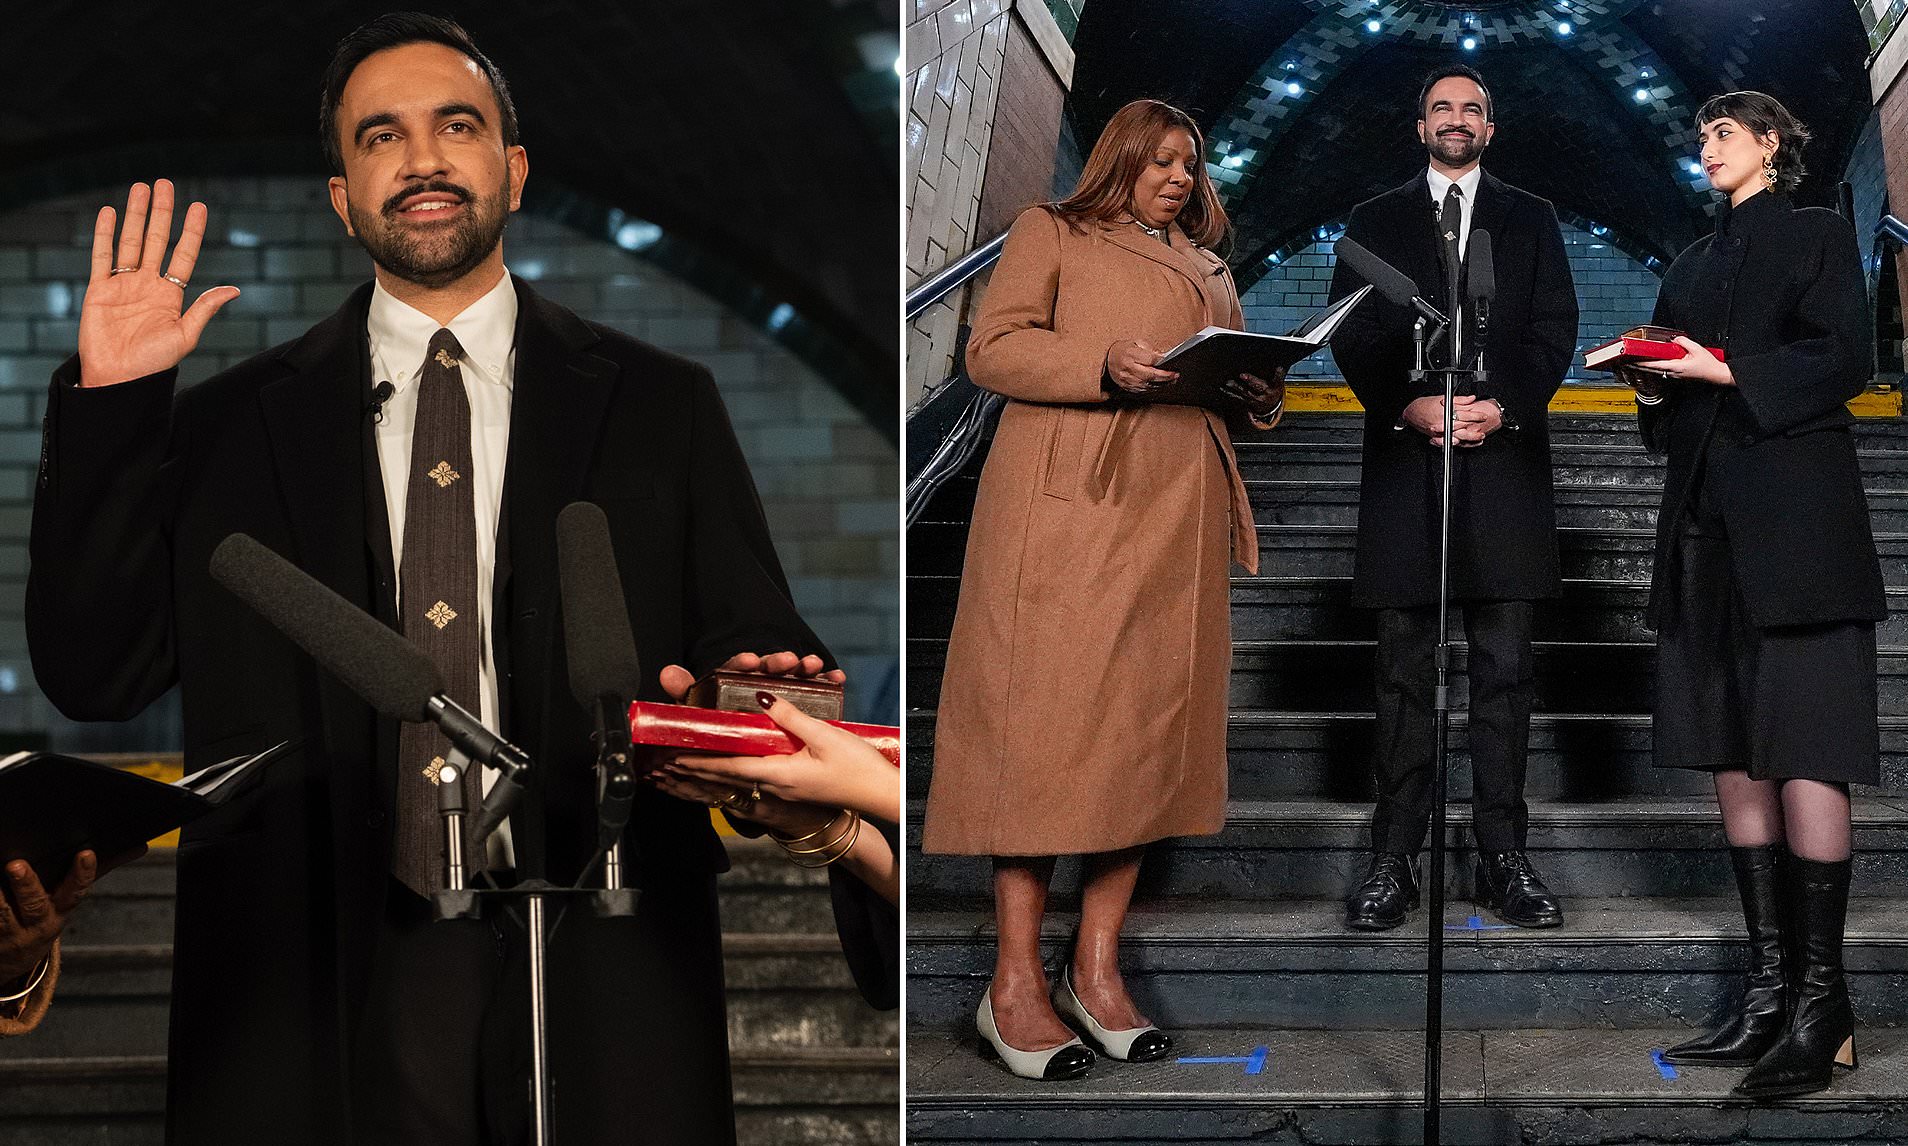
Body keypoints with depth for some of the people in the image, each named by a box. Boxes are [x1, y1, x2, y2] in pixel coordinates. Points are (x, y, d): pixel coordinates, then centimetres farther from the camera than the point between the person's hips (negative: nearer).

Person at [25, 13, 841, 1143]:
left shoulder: (661, 406, 9)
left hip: (597, 983, 0)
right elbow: (90, 674, 3)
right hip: (330, 984, 0)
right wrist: (109, 405, -4)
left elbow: (755, 646, 6)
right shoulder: (228, 428, 9)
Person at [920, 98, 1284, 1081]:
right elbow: (992, 348, -1)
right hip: (1067, 502, -6)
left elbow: (1235, 383, 28)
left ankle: (1098, 965, 5)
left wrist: (1261, 396, 4)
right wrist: (1106, 365, -16)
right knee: (1044, 722, -10)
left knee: (1145, 724, 0)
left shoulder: (1208, 268, 29)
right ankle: (1016, 982, -9)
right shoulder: (1052, 232, 12)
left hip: (1176, 519, 6)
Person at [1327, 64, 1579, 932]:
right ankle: (1394, 861, 1)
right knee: (1404, 671, 0)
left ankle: (1503, 858, 3)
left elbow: (1555, 329, 6)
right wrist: (1411, 406, -11)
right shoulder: (1376, 222, 15)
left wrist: (1503, 406, -10)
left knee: (1503, 667, 0)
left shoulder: (1530, 220, 16)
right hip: (1406, 458, 0)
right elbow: (1350, 335, 5)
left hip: (1505, 458, 0)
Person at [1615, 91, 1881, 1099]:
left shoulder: (1817, 236, 5)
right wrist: (1655, 385, 2)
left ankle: (1821, 999, -12)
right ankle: (1768, 989, 5)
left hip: (1795, 518, -7)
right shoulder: (1694, 263, 23)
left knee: (1803, 750, -12)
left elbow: (1845, 361, -7)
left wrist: (1726, 372, -14)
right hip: (1709, 522, 7)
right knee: (1734, 752, 3)